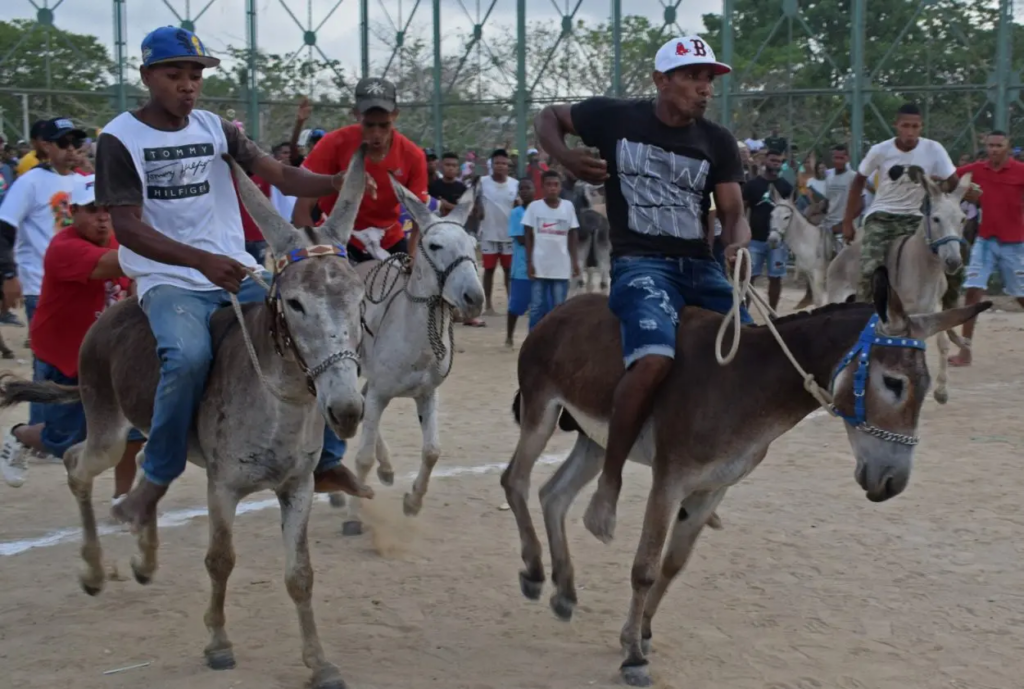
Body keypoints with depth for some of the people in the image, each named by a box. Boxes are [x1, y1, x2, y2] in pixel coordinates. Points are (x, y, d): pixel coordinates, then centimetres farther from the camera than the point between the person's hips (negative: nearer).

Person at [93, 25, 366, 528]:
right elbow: (127, 227, -14)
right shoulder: (120, 138, -4)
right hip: (169, 280, -5)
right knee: (189, 355, -34)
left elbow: (280, 176, -2)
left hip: (237, 273, 6)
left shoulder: (215, 128, 9)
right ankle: (155, 478, -15)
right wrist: (203, 261, -29)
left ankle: (327, 461, 10)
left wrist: (338, 183, -24)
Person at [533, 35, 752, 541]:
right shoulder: (616, 118, 0)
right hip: (639, 263, -5)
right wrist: (567, 160, -6)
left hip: (702, 265, 5)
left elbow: (733, 213, 5)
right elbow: (549, 118, 14)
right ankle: (609, 484, -18)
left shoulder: (718, 143, 9)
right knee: (655, 357, -32)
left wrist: (739, 243, -18)